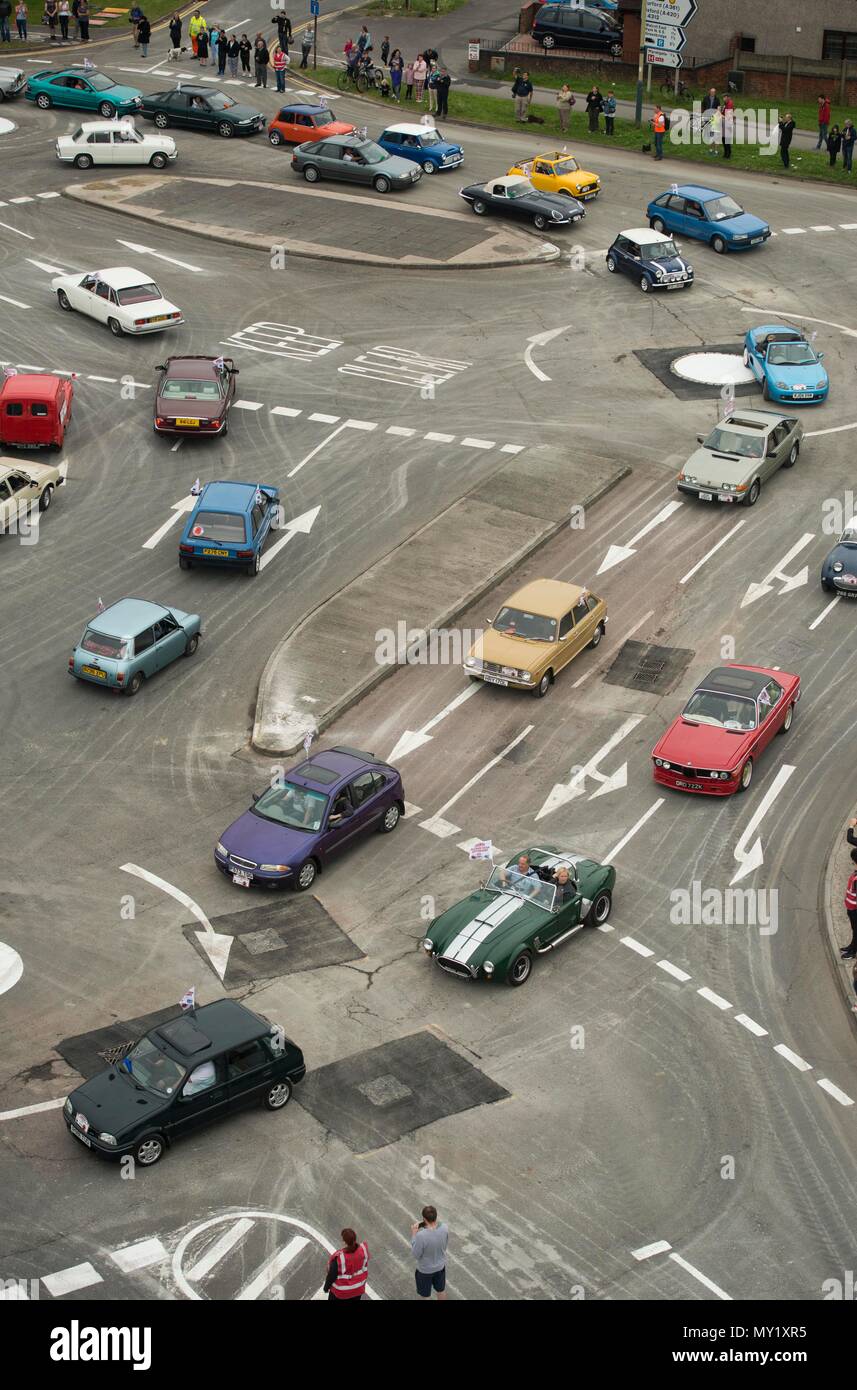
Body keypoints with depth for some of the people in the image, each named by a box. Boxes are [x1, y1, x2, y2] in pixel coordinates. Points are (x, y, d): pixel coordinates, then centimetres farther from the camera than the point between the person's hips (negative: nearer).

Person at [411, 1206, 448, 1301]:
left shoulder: (421, 1235, -38)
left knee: (425, 1295, 21)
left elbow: (416, 1255, -22)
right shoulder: (444, 1227, -23)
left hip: (425, 1270, -5)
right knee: (441, 1289, 30)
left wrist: (413, 1234, -18)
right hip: (440, 1266, 5)